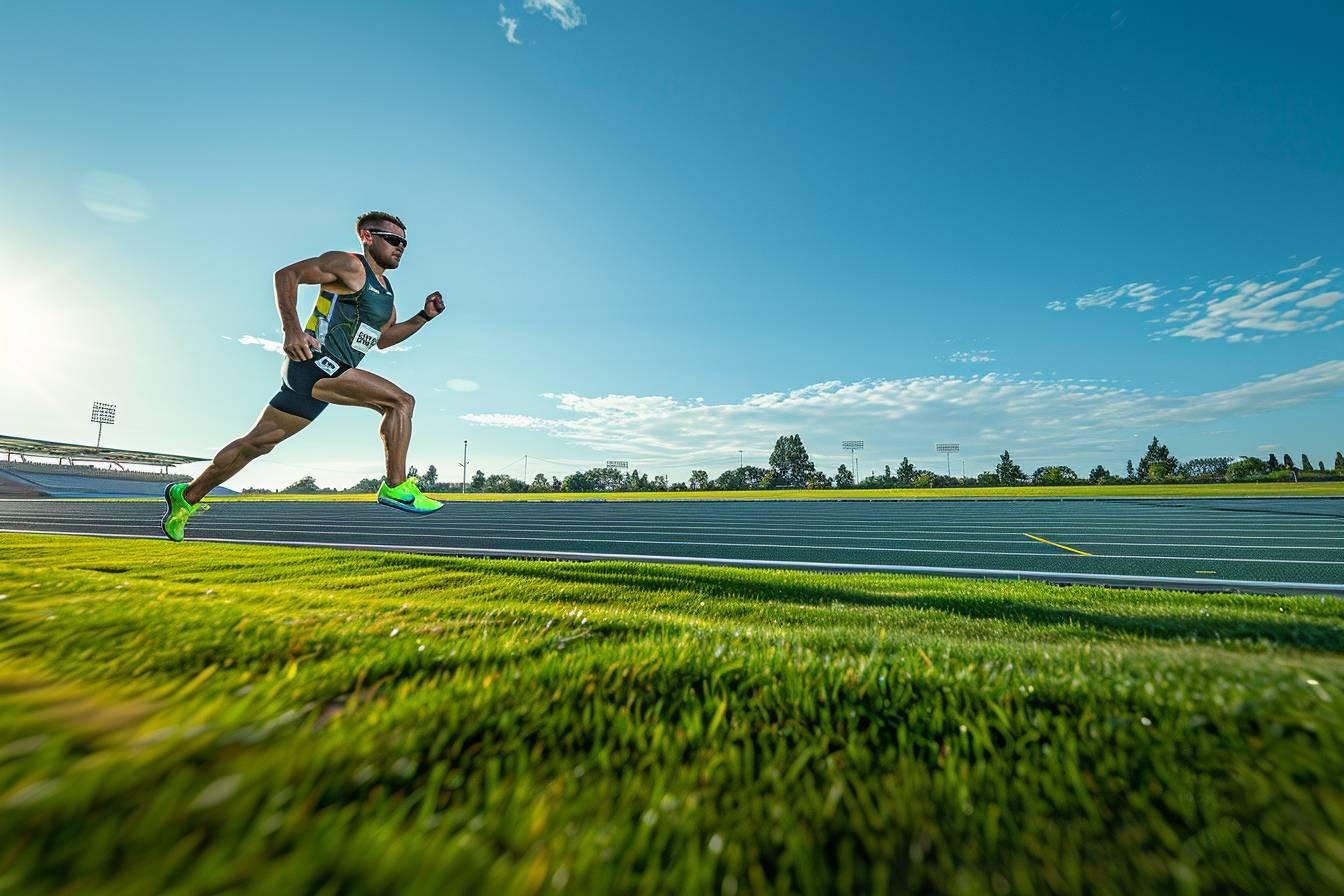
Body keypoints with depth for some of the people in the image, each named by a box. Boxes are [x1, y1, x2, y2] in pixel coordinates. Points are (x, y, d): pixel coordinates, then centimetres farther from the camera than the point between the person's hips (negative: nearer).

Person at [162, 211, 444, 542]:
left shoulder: (386, 289, 21)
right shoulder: (348, 264, -3)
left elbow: (383, 338, 27)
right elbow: (286, 274, -9)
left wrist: (424, 316, 16)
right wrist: (292, 328, -23)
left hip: (330, 373, 9)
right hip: (314, 362, -9)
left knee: (257, 442, 16)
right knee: (401, 401, -21)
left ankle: (187, 495, 30)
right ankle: (396, 487, -20)